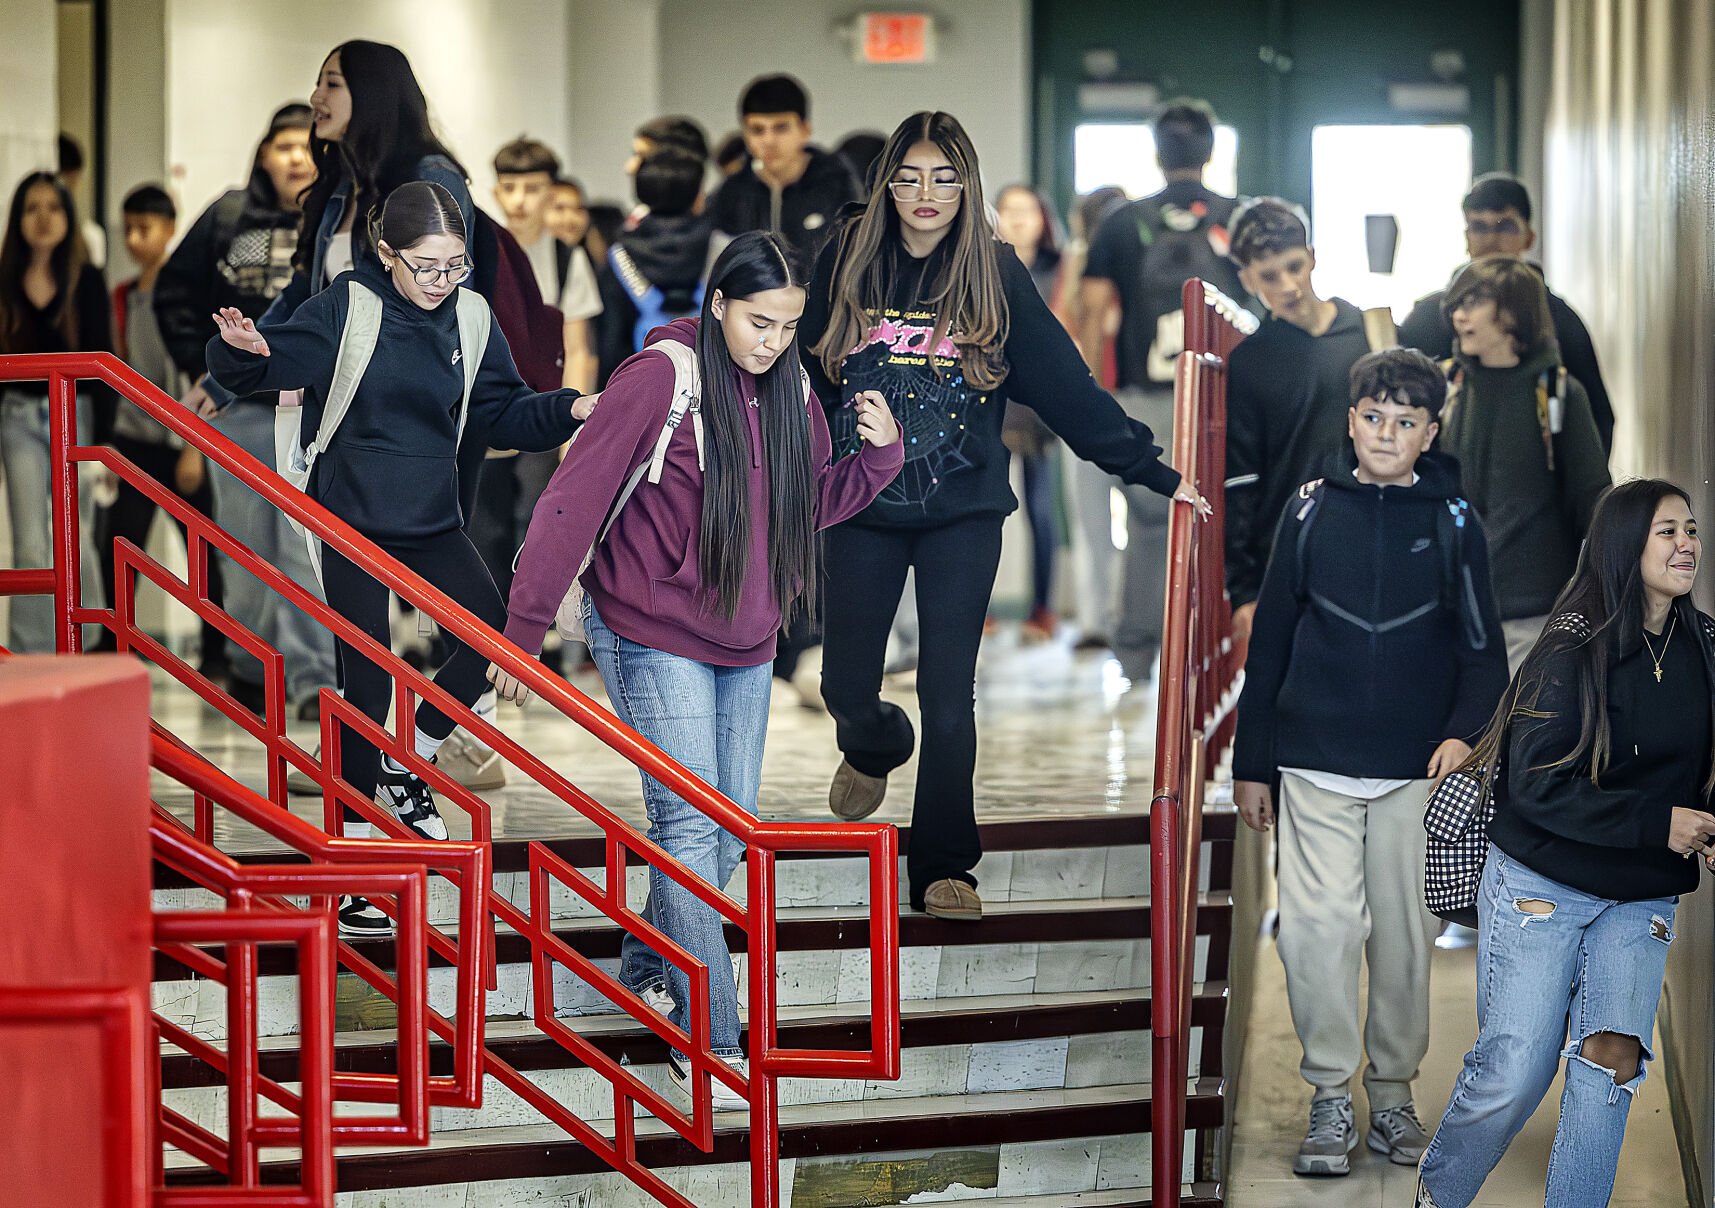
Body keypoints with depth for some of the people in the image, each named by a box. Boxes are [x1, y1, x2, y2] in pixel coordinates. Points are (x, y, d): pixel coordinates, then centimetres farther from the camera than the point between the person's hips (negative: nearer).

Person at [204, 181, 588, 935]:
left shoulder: (467, 317, 0)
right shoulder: (343, 310, -12)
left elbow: (507, 413, 6)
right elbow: (254, 373, -12)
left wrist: (572, 409, -10)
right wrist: (240, 349, -34)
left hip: (431, 520, 4)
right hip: (352, 524, -4)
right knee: (367, 680, -5)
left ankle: (406, 766, 17)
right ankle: (352, 854, 6)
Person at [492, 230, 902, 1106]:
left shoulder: (788, 392, 3)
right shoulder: (661, 378, -18)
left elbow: (811, 503, 14)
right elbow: (573, 500, -17)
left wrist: (878, 457, -6)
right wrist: (525, 629, -17)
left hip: (744, 643, 7)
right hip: (652, 639, -7)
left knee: (734, 827, 12)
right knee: (691, 825, -10)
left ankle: (647, 968, 35)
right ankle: (708, 1042, -7)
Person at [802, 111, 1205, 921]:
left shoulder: (994, 274, -3)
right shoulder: (847, 263, -1)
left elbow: (1065, 384, -3)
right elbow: (804, 376, 3)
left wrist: (1152, 470, -5)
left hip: (962, 515, -1)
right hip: (864, 511, 1)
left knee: (948, 695, -4)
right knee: (846, 685, 6)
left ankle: (943, 867, 8)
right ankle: (874, 749, 44)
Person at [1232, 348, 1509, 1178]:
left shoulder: (1451, 521, 4)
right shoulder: (1311, 511, 5)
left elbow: (1483, 648, 5)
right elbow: (1270, 641, 10)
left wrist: (1461, 731, -14)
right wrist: (1250, 764, 10)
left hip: (1414, 770, 0)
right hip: (1315, 766, 0)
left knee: (1405, 934, 5)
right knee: (1319, 927, -8)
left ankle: (1393, 1091, 19)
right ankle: (1329, 1099, 0)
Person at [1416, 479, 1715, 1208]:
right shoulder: (1575, 650, -15)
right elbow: (1536, 786, -19)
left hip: (1641, 899, 5)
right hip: (1541, 888, -4)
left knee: (1612, 1055, -14)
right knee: (1514, 1072, -3)